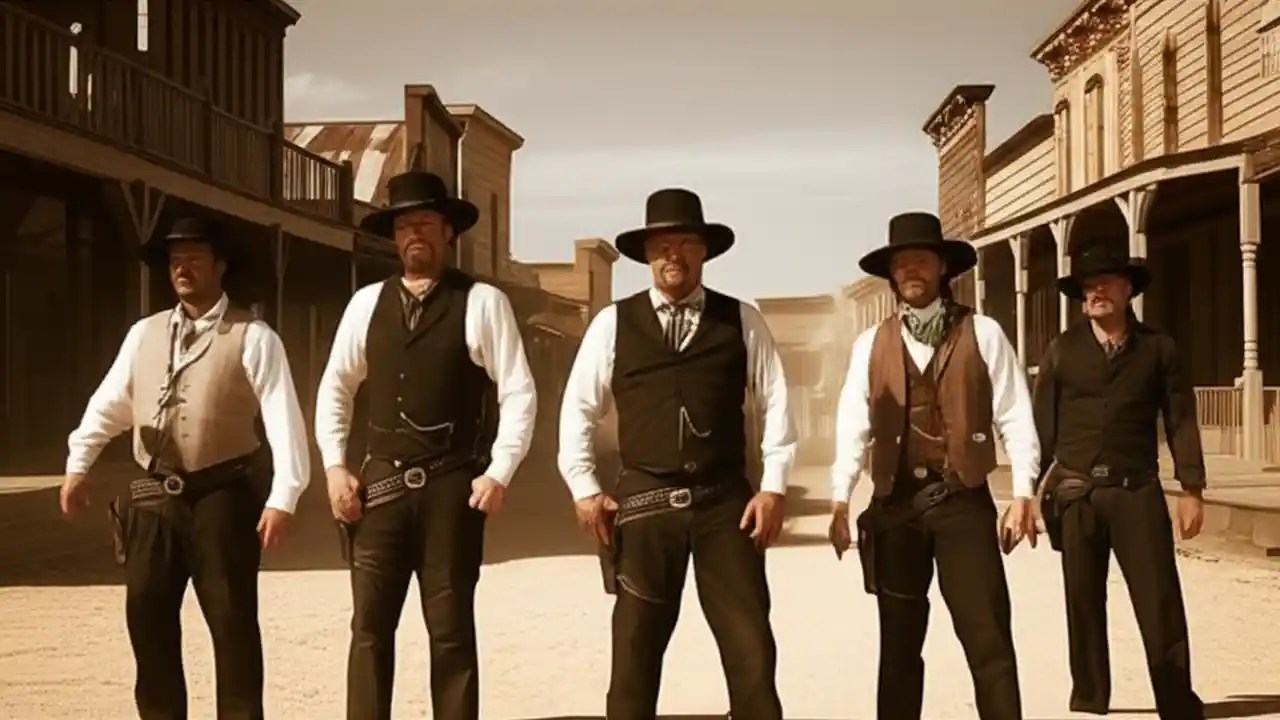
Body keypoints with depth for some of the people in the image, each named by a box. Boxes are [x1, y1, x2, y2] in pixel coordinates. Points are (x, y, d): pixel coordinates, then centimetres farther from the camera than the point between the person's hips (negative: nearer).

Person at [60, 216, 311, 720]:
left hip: (223, 495, -5)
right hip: (155, 497, 5)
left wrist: (283, 497, -21)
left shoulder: (252, 337, -6)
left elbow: (282, 417, -13)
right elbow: (108, 404, 16)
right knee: (148, 619, 10)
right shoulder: (143, 334, 11)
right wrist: (78, 466, 9)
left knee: (232, 623, 1)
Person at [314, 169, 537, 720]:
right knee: (369, 627, 3)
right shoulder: (367, 303, 9)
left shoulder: (482, 303, -2)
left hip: (452, 486, -3)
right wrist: (335, 467, 5)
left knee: (452, 632, 5)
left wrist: (498, 474, -12)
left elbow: (518, 395, -4)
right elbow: (335, 387, 15)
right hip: (381, 484, 3)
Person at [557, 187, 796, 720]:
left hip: (725, 501, 0)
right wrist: (585, 490, 2)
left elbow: (775, 402, 5)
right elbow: (578, 409, 9)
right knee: (635, 650, 6)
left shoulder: (741, 320, 7)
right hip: (644, 501, 0)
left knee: (751, 647, -1)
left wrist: (774, 486, -2)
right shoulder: (613, 323, 6)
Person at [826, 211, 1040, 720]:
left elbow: (1014, 417, 0)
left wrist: (1022, 493, -8)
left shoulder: (982, 334, 3)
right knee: (899, 643, 9)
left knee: (988, 639, -5)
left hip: (963, 500, -2)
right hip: (894, 505, 2)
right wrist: (840, 499, -5)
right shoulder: (870, 345, 9)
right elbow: (852, 426, 4)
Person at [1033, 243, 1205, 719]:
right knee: (1083, 605, 9)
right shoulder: (1062, 350, 6)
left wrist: (1191, 489, -4)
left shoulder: (1158, 348, 4)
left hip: (1137, 490, -1)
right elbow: (1043, 422, 5)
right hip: (1077, 493, 1)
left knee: (1160, 604, -3)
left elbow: (1180, 419, 2)